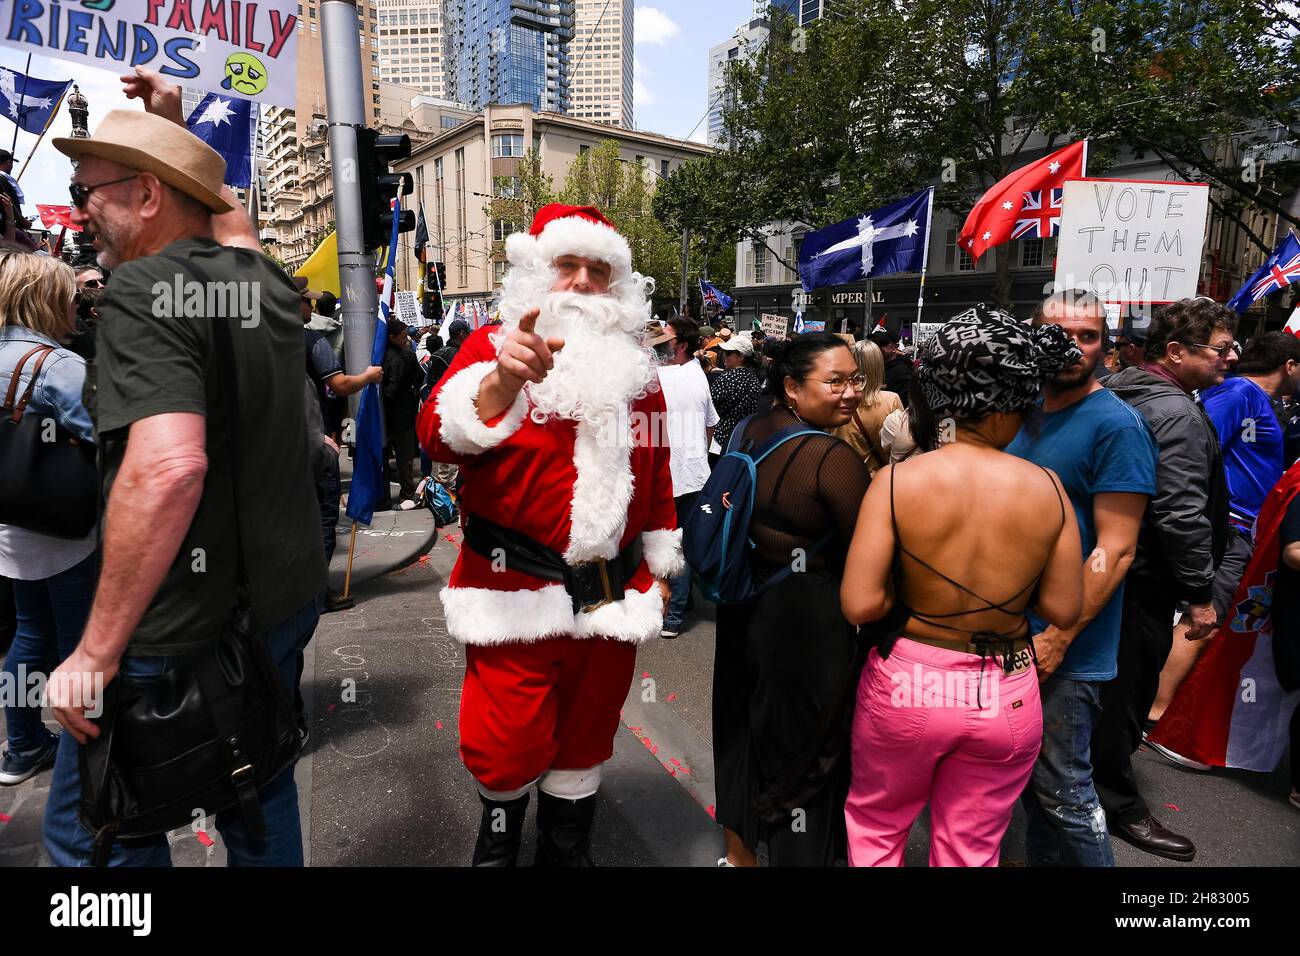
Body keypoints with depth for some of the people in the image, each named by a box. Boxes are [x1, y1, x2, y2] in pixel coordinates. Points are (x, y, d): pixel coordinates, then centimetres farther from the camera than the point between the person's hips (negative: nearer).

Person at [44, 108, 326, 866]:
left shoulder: (144, 290, -16)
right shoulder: (267, 279, 6)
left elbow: (168, 467, -31)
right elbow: (225, 221, 33)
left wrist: (98, 650, -24)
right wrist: (173, 134, 30)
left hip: (187, 628, -7)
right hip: (288, 593, 8)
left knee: (91, 832, 14)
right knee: (259, 794, 24)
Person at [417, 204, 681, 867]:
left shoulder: (635, 366, 8)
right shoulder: (492, 345, -5)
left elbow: (657, 475, 15)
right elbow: (439, 435, -23)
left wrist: (661, 564, 16)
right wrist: (502, 381, -41)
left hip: (614, 594, 4)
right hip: (515, 591, -3)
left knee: (585, 737, 19)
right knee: (507, 746, 7)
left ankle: (566, 849, 45)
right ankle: (499, 836, 42)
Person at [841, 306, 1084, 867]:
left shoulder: (896, 481, -17)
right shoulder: (1046, 488, -10)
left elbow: (860, 605, -20)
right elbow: (1062, 610, -4)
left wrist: (912, 589, -1)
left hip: (906, 687, -2)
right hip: (1007, 700, 2)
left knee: (875, 826, 25)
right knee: (971, 851, 23)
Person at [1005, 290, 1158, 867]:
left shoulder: (1116, 425, -14)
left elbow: (1116, 549, -18)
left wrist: (1058, 638, -20)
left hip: (1067, 649, -7)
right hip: (1012, 634, 7)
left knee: (1063, 790, 6)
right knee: (1029, 776, 21)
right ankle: (1039, 860, 39)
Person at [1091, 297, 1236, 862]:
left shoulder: (1119, 391, 9)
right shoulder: (1177, 413, -20)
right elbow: (1182, 515, -24)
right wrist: (1201, 594, -17)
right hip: (1144, 579, -9)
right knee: (1129, 683, 4)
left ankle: (1101, 762, 40)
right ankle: (1119, 804, 20)